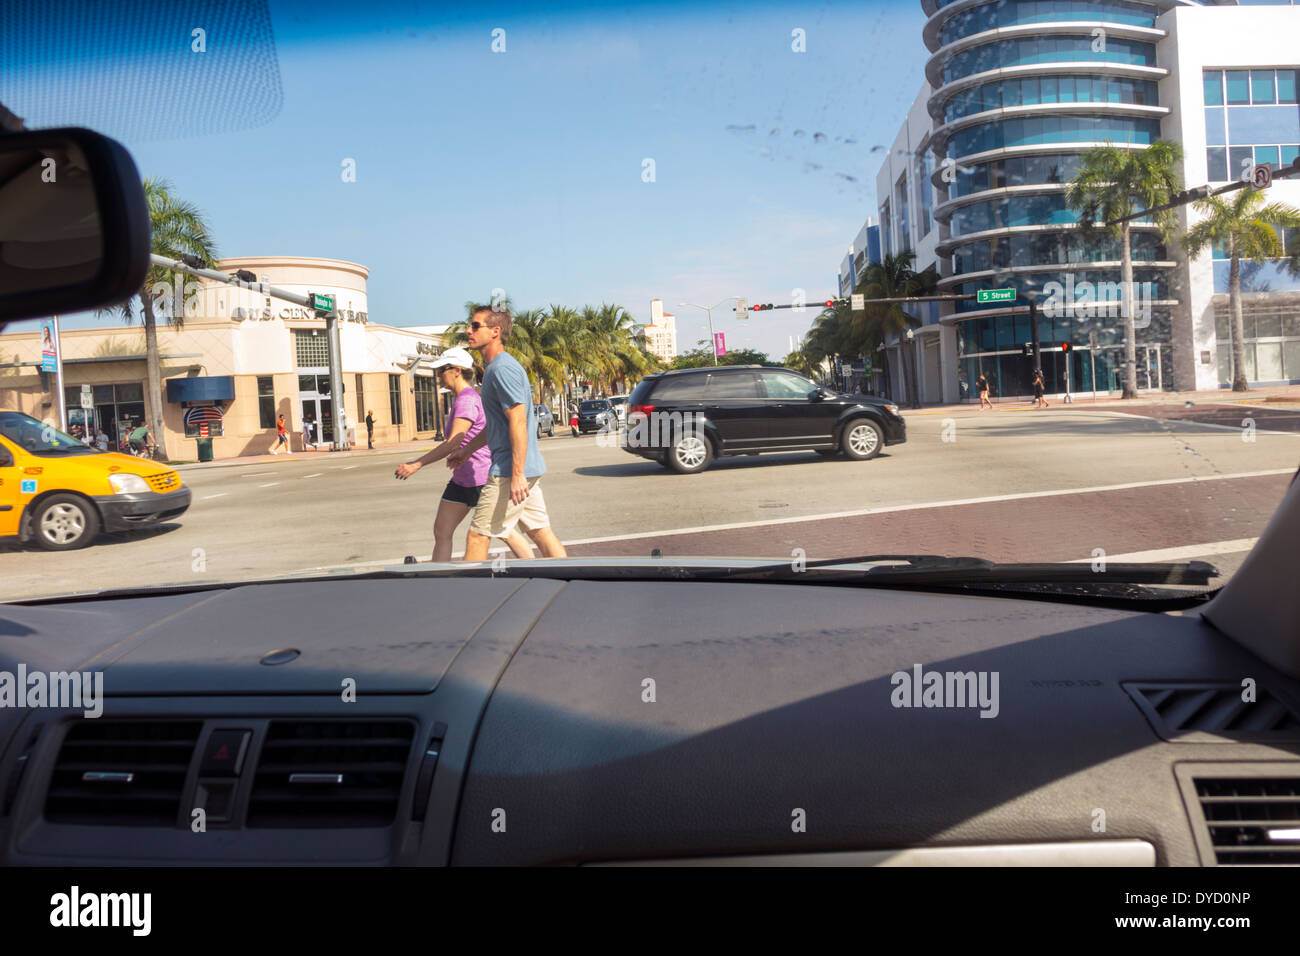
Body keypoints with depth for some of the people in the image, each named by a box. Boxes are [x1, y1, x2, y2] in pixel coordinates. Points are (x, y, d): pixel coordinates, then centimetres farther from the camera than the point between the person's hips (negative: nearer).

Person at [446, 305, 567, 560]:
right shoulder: (494, 368, 18)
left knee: (477, 536, -2)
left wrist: (517, 476, -25)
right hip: (527, 468, 10)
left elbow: (518, 422, -22)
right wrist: (467, 450, 32)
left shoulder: (503, 369, -15)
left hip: (511, 471, -10)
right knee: (541, 533, 10)